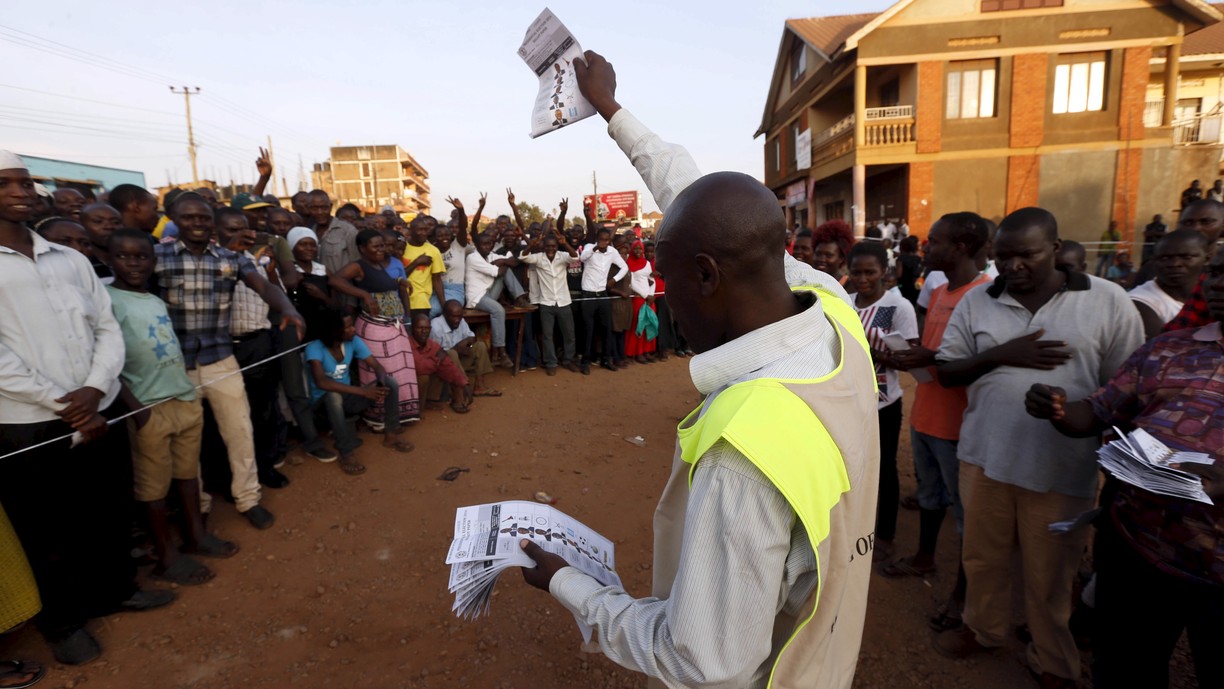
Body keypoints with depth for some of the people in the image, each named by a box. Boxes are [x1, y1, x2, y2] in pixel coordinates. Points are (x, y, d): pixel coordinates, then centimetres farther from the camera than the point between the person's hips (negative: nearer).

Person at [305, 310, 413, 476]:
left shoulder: (354, 341, -9)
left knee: (390, 382, -15)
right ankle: (346, 454, -30)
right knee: (333, 396, -40)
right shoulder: (315, 348, -24)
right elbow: (321, 382, -39)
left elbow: (376, 366, -9)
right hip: (324, 401, -5)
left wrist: (382, 385, -33)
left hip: (348, 398, 5)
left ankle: (391, 434, -1)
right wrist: (362, 391, -42)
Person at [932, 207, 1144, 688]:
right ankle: (983, 629, 43)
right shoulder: (976, 302, 2)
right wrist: (1001, 354, -14)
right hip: (985, 455, 2)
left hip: (1062, 464, -2)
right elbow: (946, 373, 2)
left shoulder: (1108, 301, -4)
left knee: (1049, 571, 13)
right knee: (983, 555, 18)